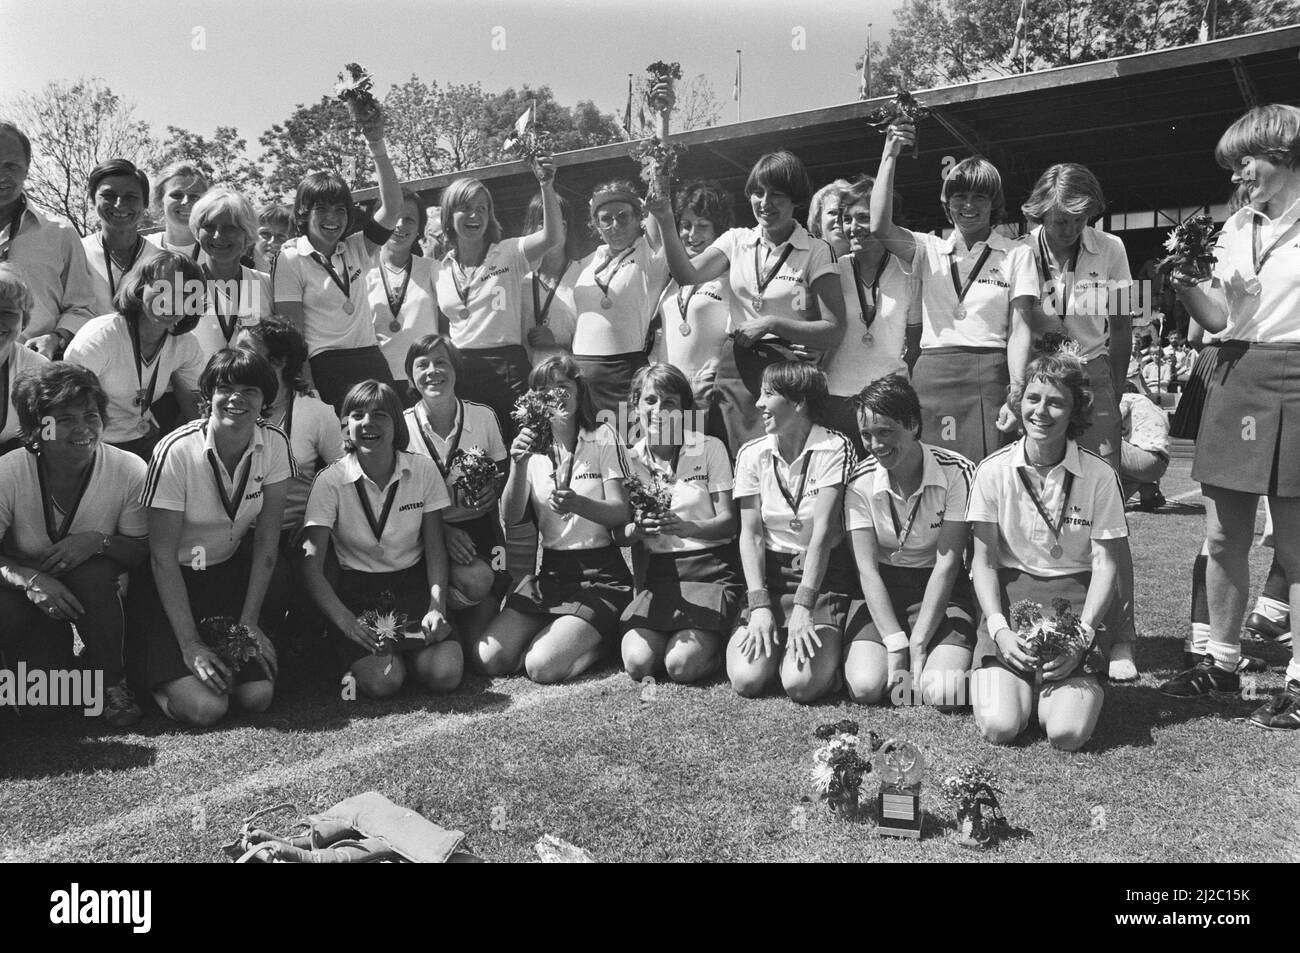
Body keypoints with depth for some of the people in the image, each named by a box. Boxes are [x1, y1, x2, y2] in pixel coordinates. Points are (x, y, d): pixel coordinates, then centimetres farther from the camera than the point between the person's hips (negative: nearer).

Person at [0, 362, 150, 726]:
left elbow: (142, 550, -10)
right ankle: (53, 661, 8)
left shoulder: (130, 471, -18)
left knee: (91, 572, -33)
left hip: (93, 591, 1)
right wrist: (29, 578, -37)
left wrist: (99, 541, -30)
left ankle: (113, 682, -11)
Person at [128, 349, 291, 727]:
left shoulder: (274, 443, -11)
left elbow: (267, 538, -4)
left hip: (231, 572, 4)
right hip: (171, 582, -4)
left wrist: (248, 621, -6)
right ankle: (151, 671, 14)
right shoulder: (176, 451, -23)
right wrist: (190, 644, -20)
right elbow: (163, 556, -18)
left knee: (259, 695, -11)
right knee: (205, 708, -17)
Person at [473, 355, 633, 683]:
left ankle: (606, 639, 3)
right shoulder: (532, 446, 8)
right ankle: (560, 634, 12)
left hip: (600, 574, -4)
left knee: (542, 666, -23)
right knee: (486, 658, -11)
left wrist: (578, 504, -30)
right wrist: (518, 464, -22)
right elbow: (510, 517, -5)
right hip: (549, 574, 5)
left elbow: (622, 513, -10)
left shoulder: (602, 438, -1)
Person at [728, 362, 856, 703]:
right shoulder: (752, 454, 1)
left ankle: (827, 645, 12)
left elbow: (822, 531, -17)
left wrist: (803, 607, -23)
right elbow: (751, 534, -2)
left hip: (824, 573, -3)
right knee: (746, 678, -17)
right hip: (769, 571, 3)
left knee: (802, 684, -21)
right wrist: (759, 605, -13)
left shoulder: (834, 448, -10)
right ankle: (761, 635, 17)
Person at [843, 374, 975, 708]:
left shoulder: (958, 474, -14)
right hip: (881, 590, 1)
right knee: (865, 687, -22)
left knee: (942, 694, -23)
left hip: (941, 592, -1)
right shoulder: (860, 483, -8)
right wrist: (895, 643, -20)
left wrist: (917, 643, -16)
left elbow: (946, 564, -13)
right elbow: (867, 570, -10)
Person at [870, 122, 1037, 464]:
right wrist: (889, 156, -6)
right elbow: (880, 228, -6)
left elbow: (1019, 330, 0)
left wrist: (1016, 394, -11)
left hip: (990, 375, -1)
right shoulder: (929, 250, 13)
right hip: (933, 374, 2)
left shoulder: (1016, 255, 8)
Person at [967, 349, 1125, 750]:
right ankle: (1012, 681, 16)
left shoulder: (1099, 475, -4)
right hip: (1009, 596, 0)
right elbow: (984, 561, 0)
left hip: (1075, 600, 0)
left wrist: (1082, 634, -15)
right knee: (999, 727, -18)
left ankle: (1081, 686, 15)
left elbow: (1105, 566, -2)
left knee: (1067, 732, -20)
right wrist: (999, 628, -14)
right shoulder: (994, 470, -3)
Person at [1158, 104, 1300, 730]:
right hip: (1233, 377, 5)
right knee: (1224, 538, 8)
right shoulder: (1237, 227, 15)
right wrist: (1185, 285, -6)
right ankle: (1220, 661, 21)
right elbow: (1216, 319, 11)